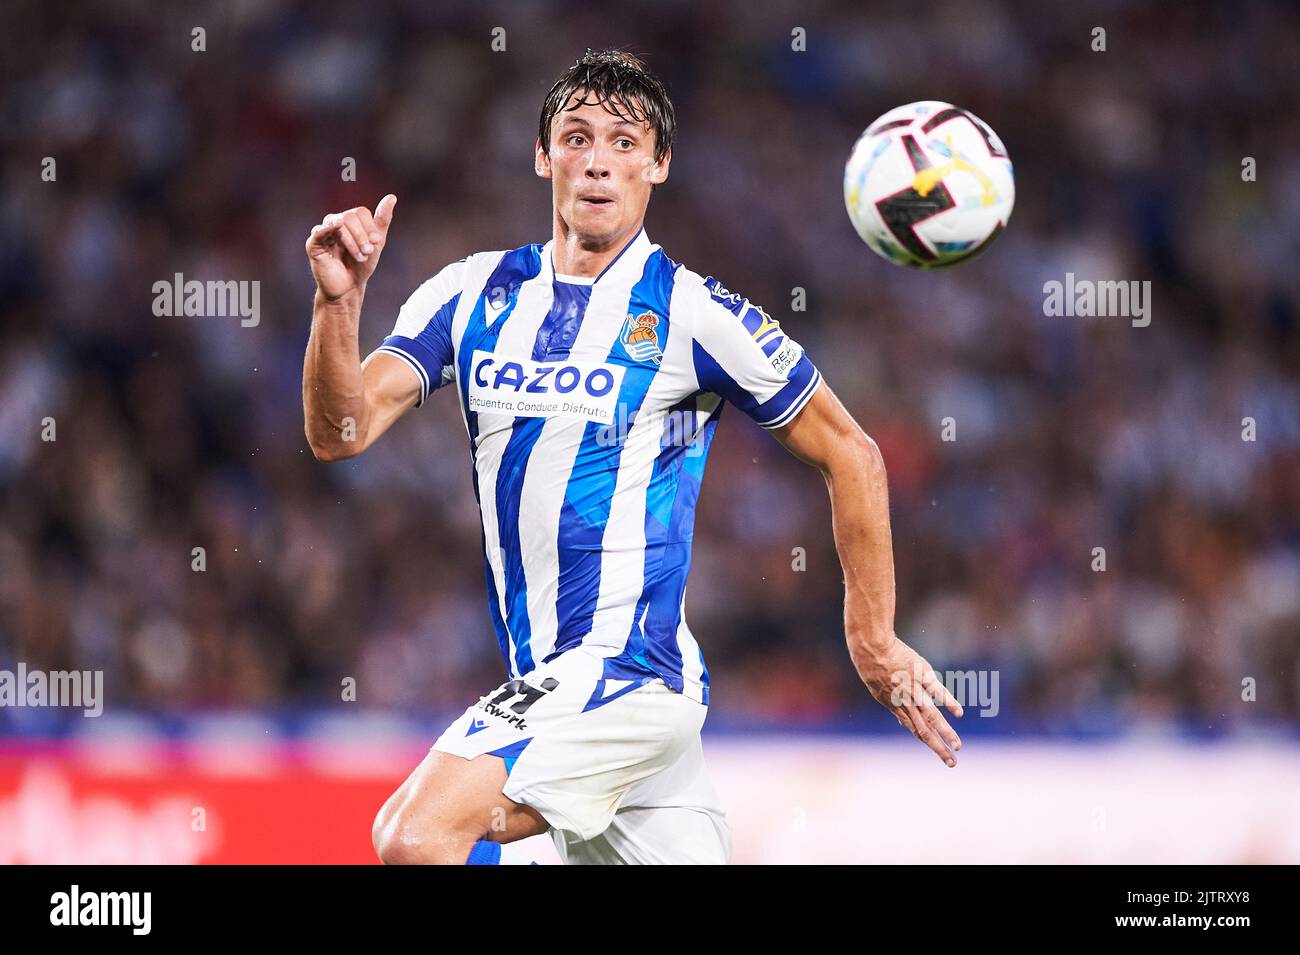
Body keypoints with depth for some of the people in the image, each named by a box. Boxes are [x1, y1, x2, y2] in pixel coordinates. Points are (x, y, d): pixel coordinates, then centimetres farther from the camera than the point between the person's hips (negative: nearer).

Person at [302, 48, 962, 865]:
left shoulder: (695, 314, -6)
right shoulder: (474, 297, 8)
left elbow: (851, 457, 2)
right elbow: (341, 430, 0)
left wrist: (875, 642, 4)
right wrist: (339, 301, -18)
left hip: (629, 667, -6)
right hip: (547, 680, 6)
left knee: (415, 833, -25)